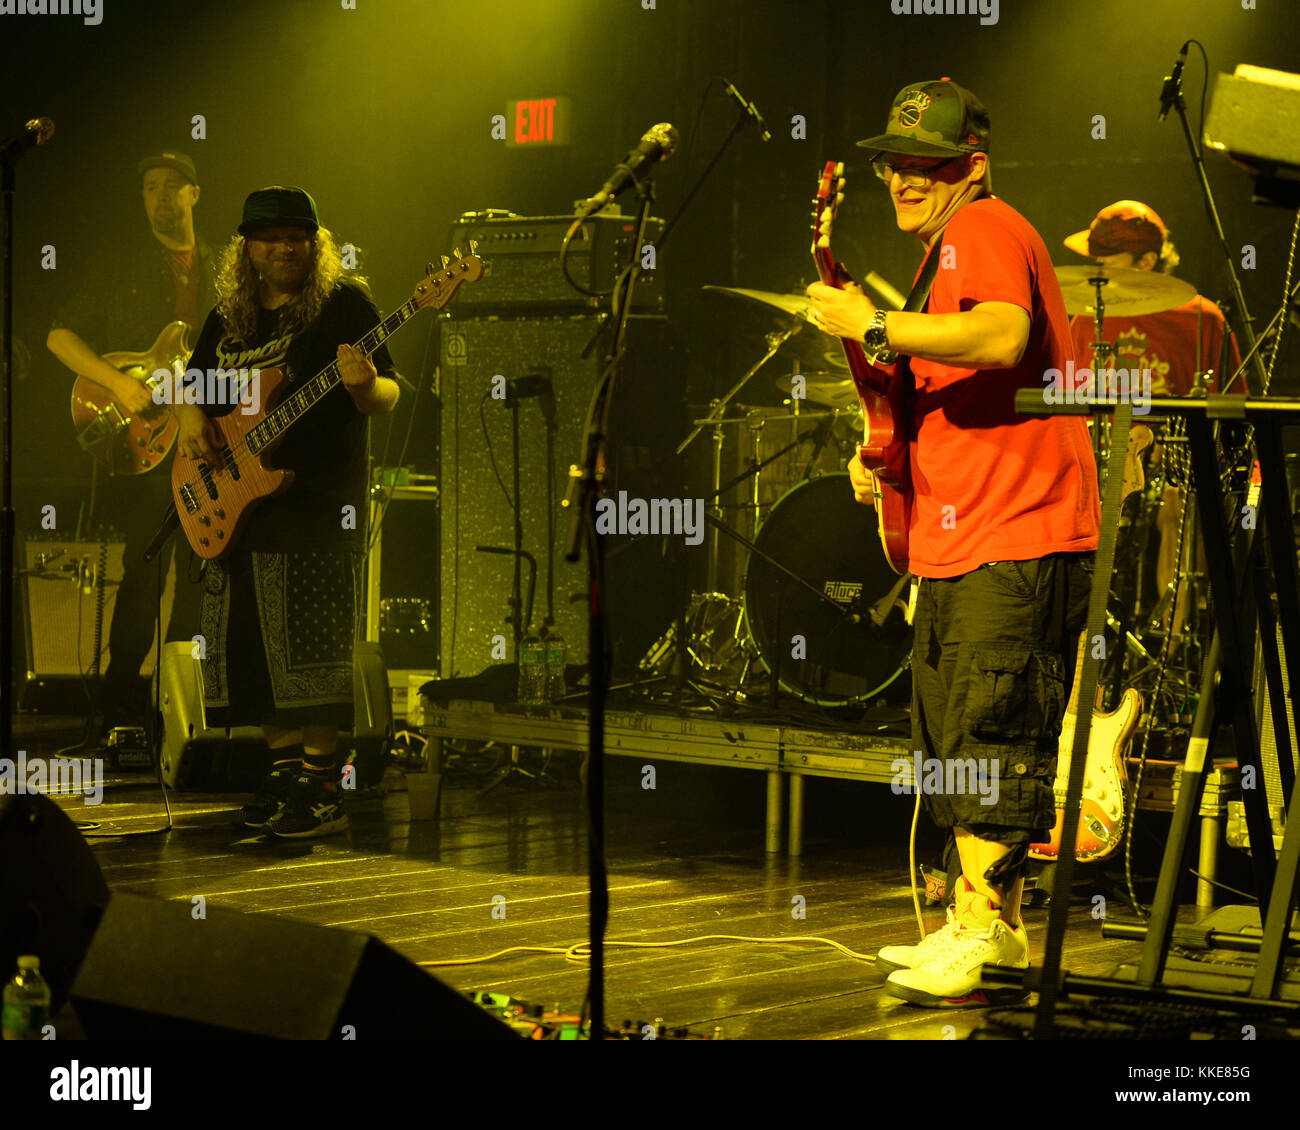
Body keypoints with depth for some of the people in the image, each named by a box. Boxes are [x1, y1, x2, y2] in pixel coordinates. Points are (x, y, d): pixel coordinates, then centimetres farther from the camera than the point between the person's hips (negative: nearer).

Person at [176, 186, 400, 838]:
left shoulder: (342, 303, -1)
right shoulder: (227, 318, 15)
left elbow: (387, 394, -5)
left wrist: (364, 386, -28)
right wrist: (192, 422, 3)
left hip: (317, 500, -7)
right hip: (236, 506, 7)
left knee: (310, 647, -10)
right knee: (254, 649, 8)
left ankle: (321, 788, -8)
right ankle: (285, 768, 18)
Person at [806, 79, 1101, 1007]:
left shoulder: (985, 231, -9)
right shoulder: (953, 249, 23)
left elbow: (1002, 338, -31)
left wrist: (874, 328, -25)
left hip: (1014, 543, -11)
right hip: (960, 544, 11)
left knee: (990, 737, -13)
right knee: (956, 739, 14)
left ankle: (976, 934, -13)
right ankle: (998, 923, 22)